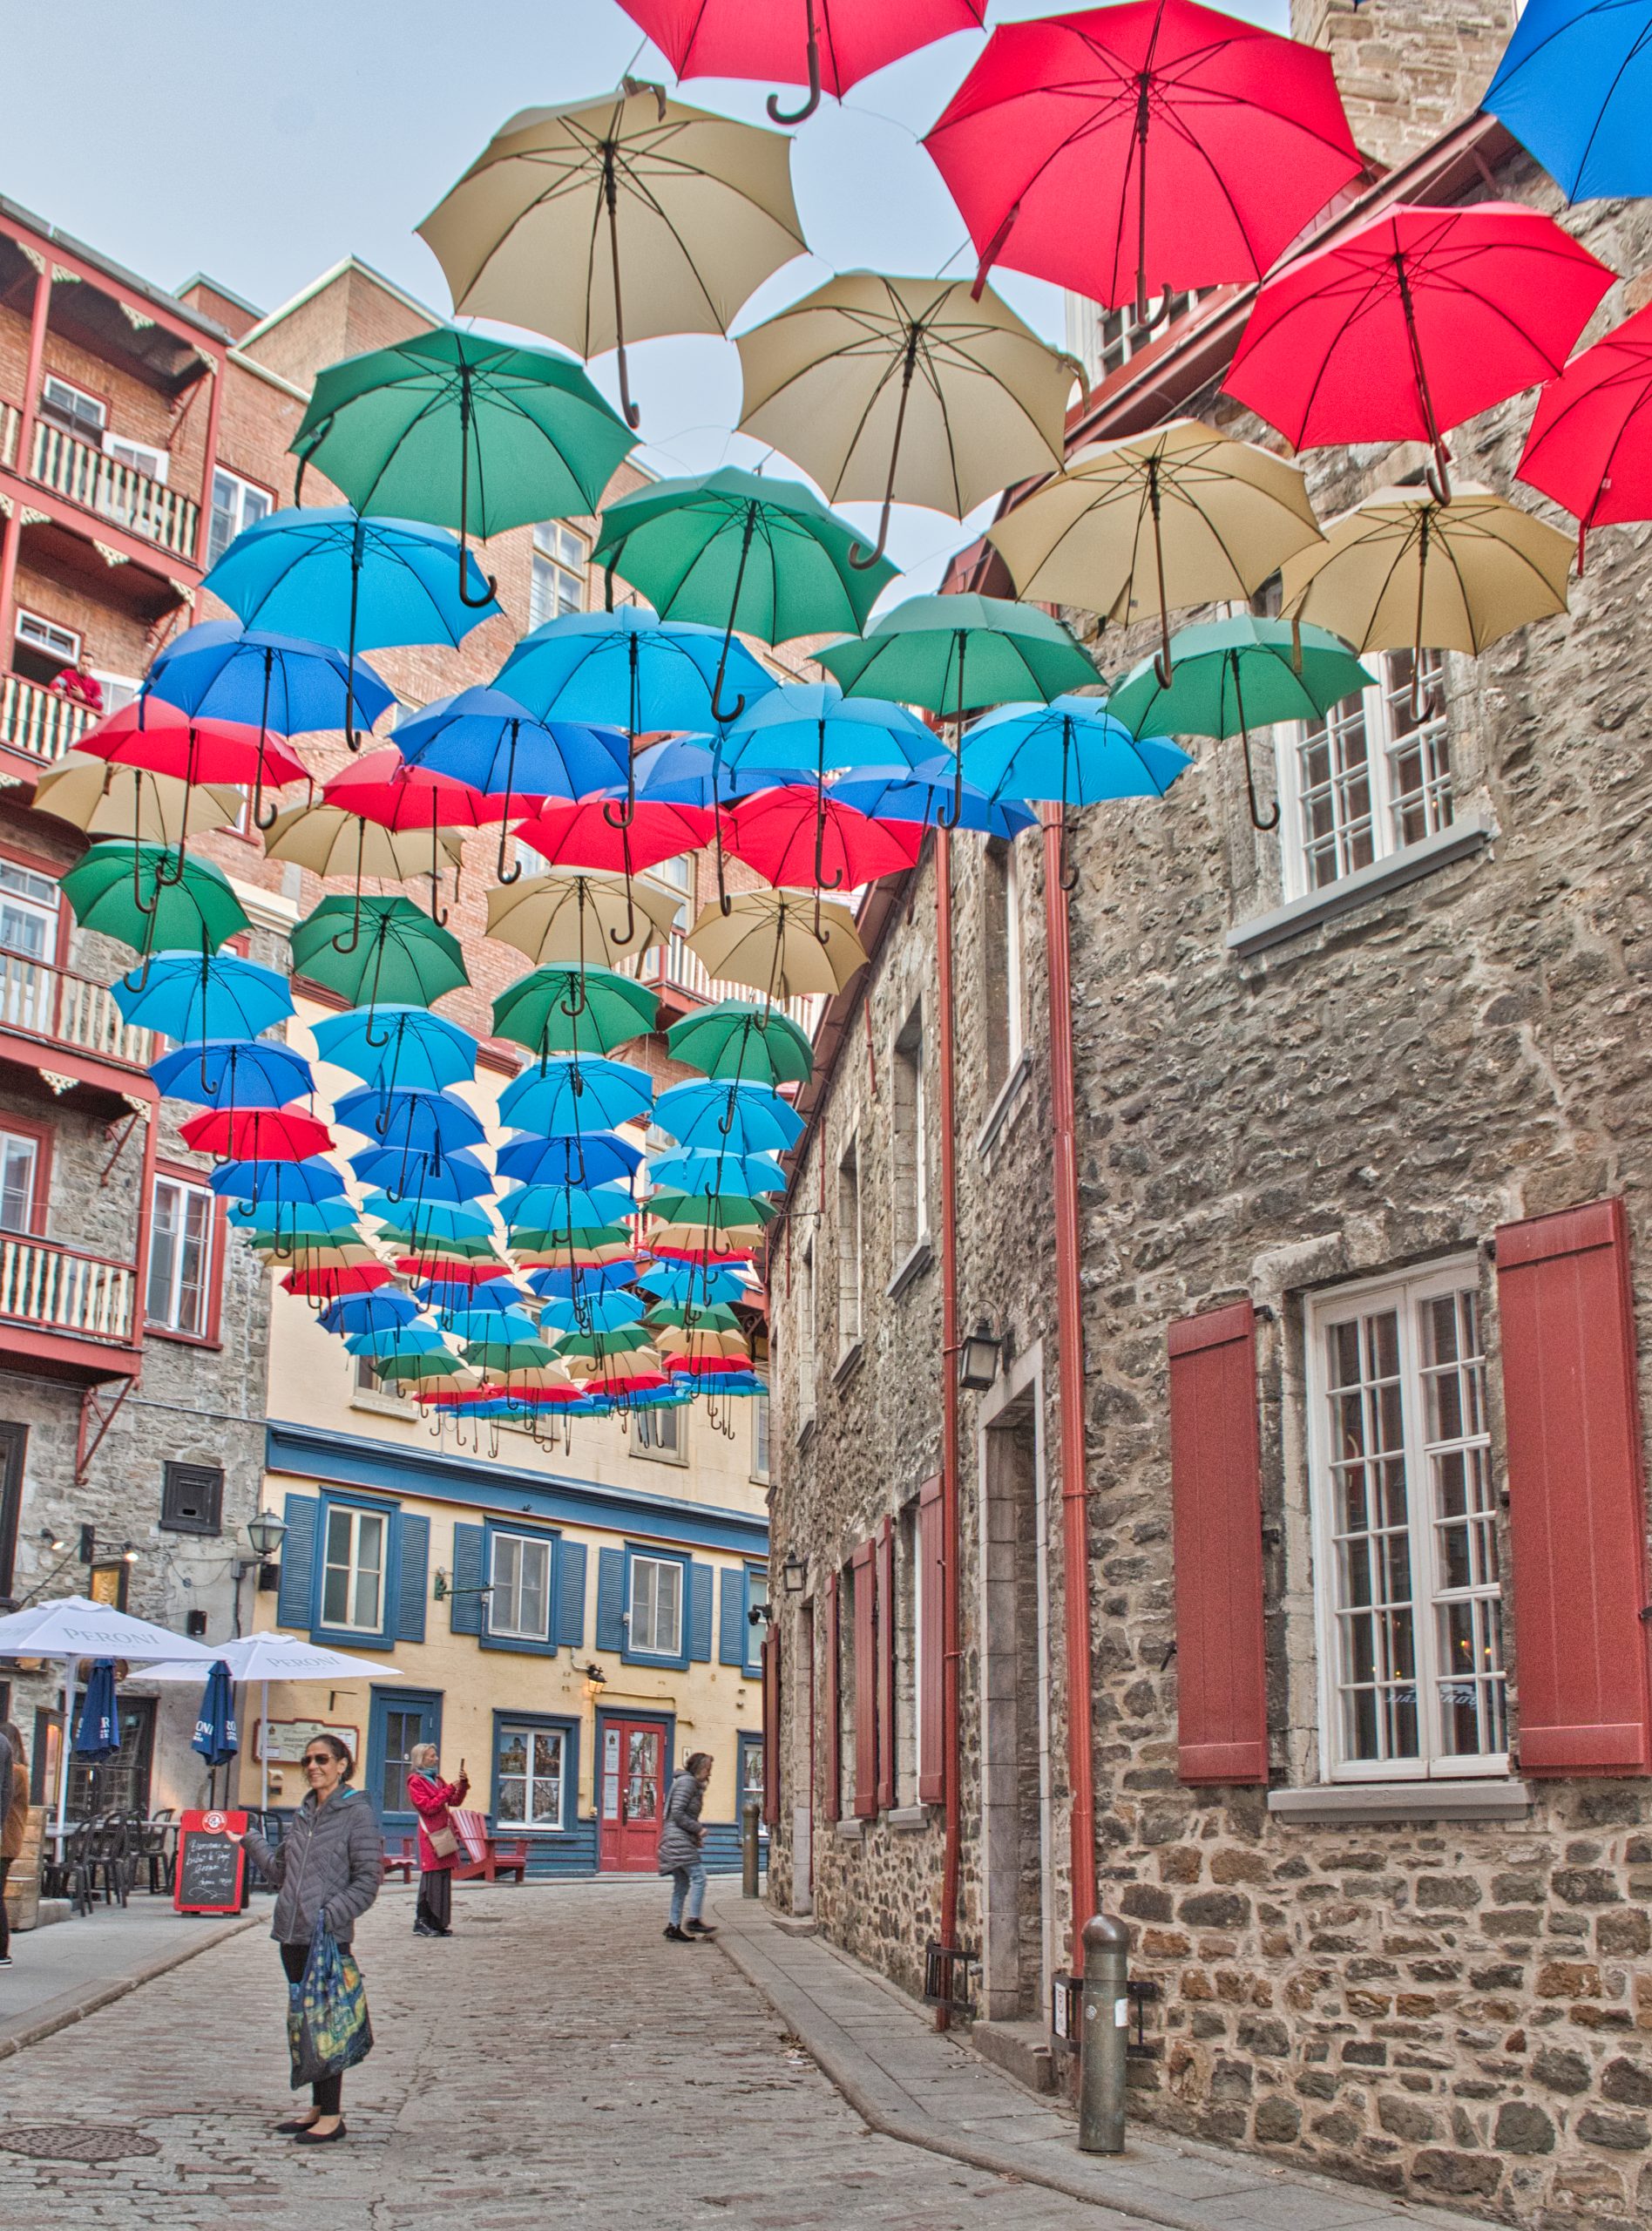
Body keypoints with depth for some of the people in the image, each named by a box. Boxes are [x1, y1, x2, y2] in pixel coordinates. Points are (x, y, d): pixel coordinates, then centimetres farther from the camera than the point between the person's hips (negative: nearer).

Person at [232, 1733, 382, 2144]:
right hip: (292, 1934, 7)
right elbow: (280, 1870, 20)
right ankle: (318, 2108, 22)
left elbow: (367, 1879, -11)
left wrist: (331, 1915, -20)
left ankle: (332, 2116, 2)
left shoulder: (357, 1813, -7)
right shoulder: (303, 1814, 15)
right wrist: (248, 1841, 17)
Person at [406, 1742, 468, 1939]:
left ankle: (438, 1923, 9)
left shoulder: (437, 1780, 21)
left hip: (445, 1834, 8)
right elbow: (428, 1806, -14)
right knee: (432, 1878, -10)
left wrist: (463, 1784, 4)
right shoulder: (415, 1782, -3)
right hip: (431, 1836, -8)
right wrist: (449, 1790, -15)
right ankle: (421, 1922, -6)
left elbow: (455, 1801, 20)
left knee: (444, 1878, 6)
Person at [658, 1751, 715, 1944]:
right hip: (677, 1839, -10)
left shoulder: (693, 1785, 21)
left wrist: (696, 1835, 13)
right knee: (698, 1876, -14)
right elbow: (677, 1814, -18)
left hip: (682, 1840, 10)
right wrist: (698, 1829, -12)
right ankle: (693, 1920, -13)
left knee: (682, 1884, 9)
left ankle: (674, 1926, 10)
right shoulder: (686, 1782, -10)